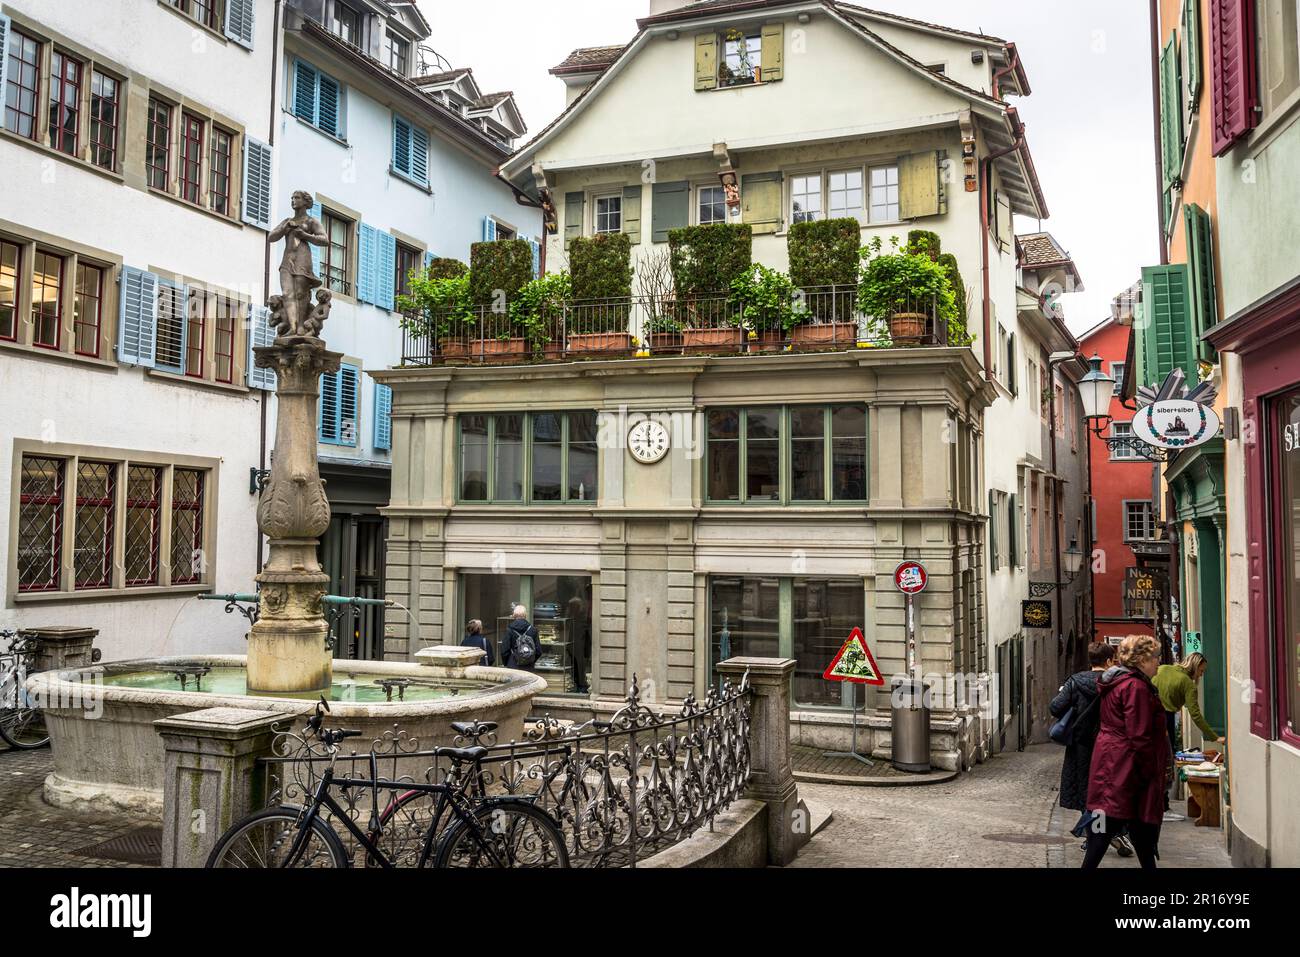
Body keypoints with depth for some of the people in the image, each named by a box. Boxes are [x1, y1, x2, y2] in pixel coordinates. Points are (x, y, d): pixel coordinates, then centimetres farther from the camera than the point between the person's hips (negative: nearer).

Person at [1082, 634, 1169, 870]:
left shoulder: (1113, 682, 13)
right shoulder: (1136, 686, -18)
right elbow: (1139, 737, -21)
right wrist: (1151, 771, -14)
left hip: (1107, 760, 10)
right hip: (1126, 767, -10)